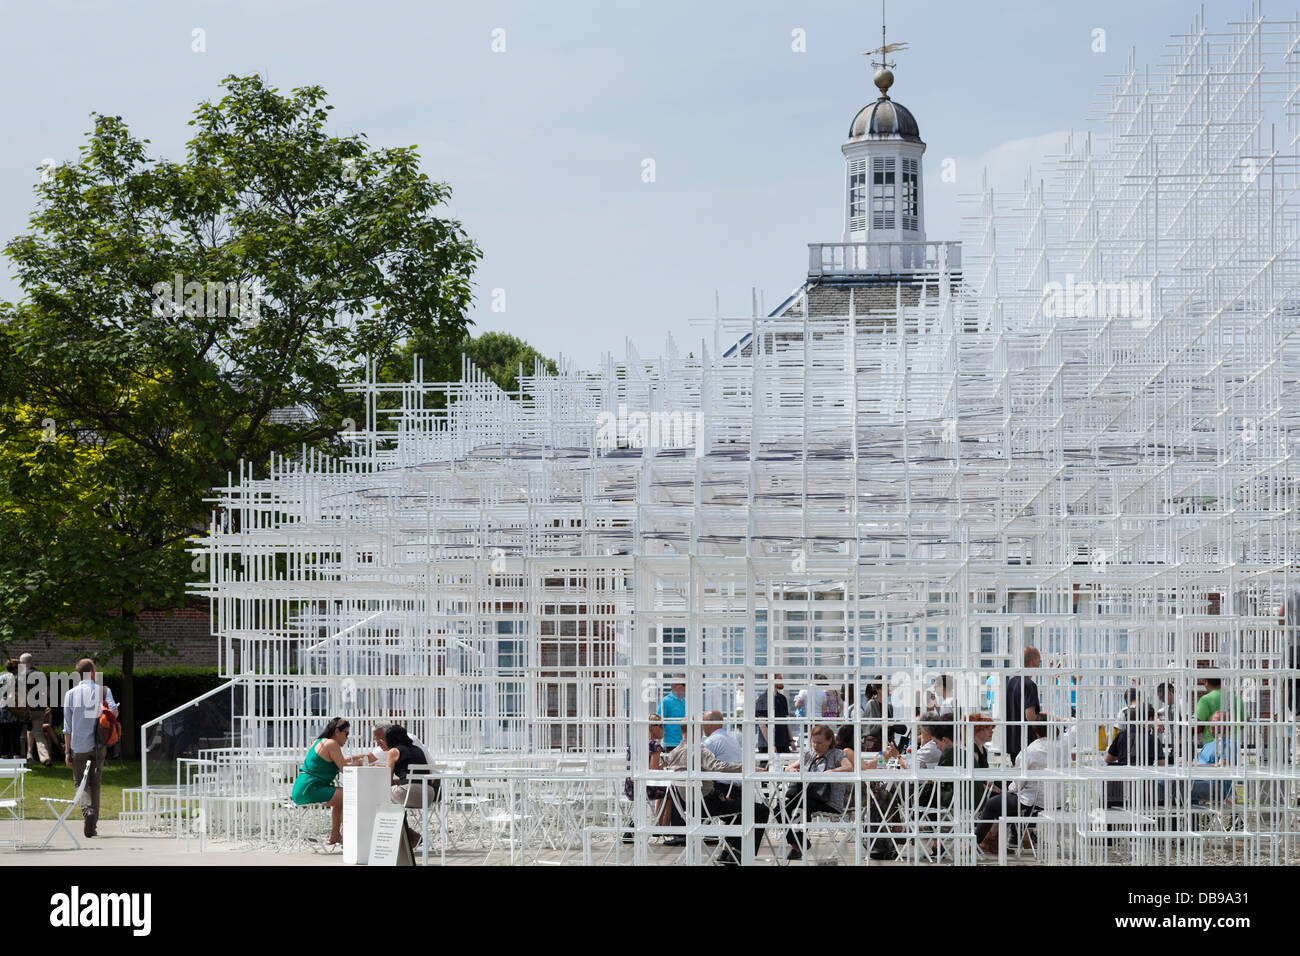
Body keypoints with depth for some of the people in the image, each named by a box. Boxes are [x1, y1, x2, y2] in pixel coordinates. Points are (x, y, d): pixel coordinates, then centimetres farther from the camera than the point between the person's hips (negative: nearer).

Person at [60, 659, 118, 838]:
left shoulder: (70, 694, 1)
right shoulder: (103, 691, 0)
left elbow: (67, 726, 1)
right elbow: (114, 711, -15)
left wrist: (67, 751, 4)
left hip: (78, 746, -1)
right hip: (98, 746, 1)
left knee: (81, 783, 4)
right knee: (95, 784, 11)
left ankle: (88, 810, -24)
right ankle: (93, 824, 11)